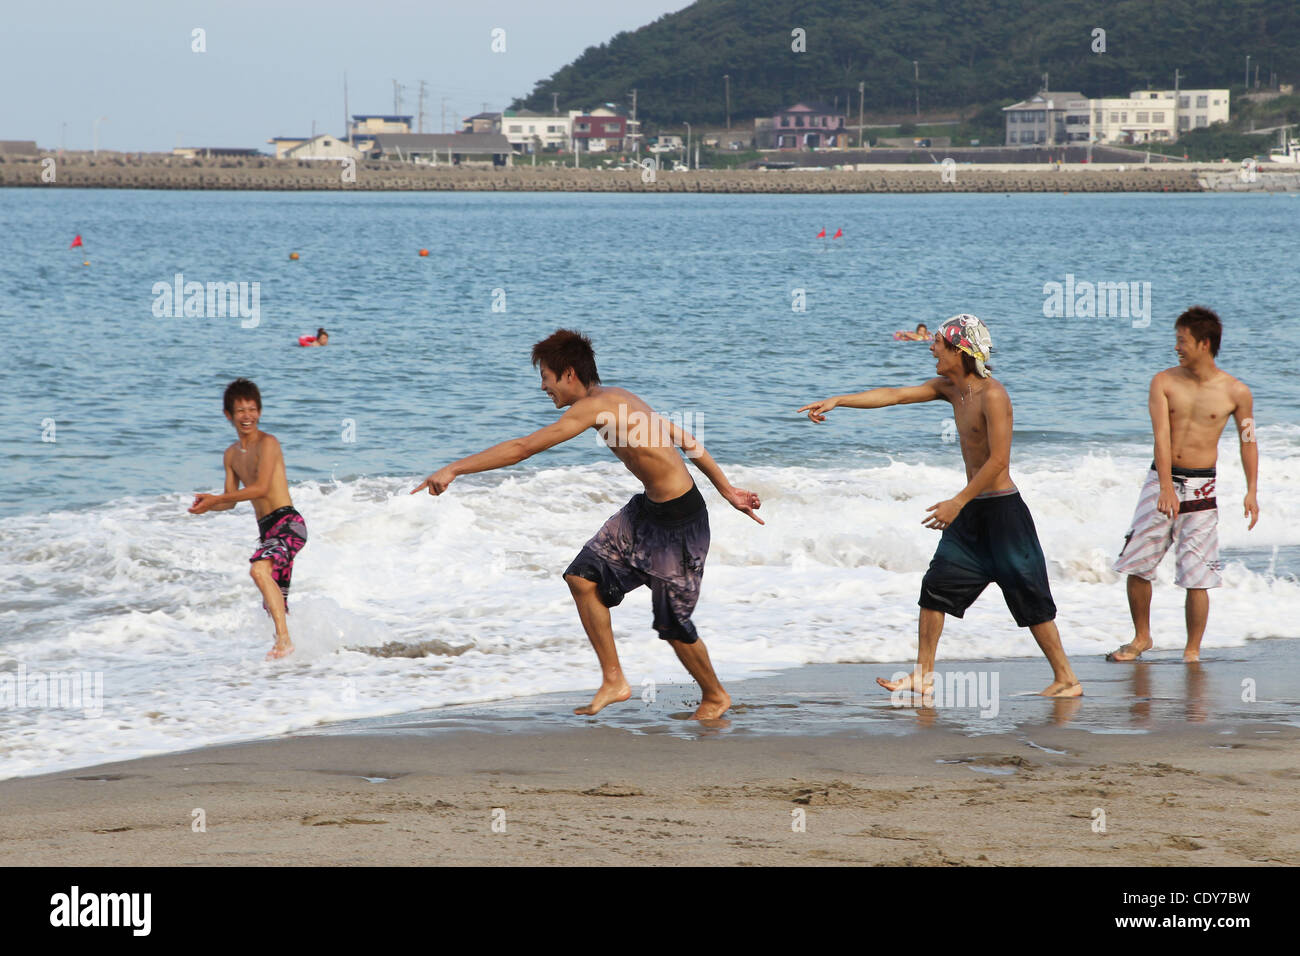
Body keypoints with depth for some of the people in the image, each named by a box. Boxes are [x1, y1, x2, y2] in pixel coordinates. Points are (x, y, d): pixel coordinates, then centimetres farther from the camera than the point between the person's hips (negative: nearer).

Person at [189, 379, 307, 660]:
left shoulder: (267, 444, -8)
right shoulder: (232, 455, 16)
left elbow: (261, 488, -19)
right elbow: (231, 500, 19)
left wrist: (215, 499, -17)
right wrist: (208, 505, -3)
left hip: (288, 523, -9)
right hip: (267, 530, 9)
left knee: (260, 569, -32)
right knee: (275, 601, 14)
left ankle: (284, 640, -36)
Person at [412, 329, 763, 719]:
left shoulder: (596, 406, -22)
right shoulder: (617, 398, 6)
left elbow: (524, 447, -26)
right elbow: (686, 441, 12)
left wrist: (455, 469, -24)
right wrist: (726, 489, 18)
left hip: (678, 519, -10)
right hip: (646, 509, 10)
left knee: (673, 622, 3)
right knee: (584, 578, 5)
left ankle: (716, 697, 26)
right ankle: (613, 681, 13)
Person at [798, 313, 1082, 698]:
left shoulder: (992, 395, -19)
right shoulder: (950, 388, 7)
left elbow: (998, 460, -23)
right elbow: (894, 395, 11)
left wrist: (957, 502, -23)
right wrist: (838, 401, 8)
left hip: (1001, 510, -9)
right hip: (971, 513, 9)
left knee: (1029, 598, -4)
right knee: (935, 587, 8)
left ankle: (1066, 679, 5)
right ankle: (923, 676, 14)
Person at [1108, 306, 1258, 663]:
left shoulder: (1235, 392, -4)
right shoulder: (1164, 382, -2)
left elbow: (1248, 440, 10)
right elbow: (1162, 435, -12)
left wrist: (1251, 491, 2)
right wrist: (1166, 487, -23)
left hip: (1201, 487, -2)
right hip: (1160, 481, 2)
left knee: (1197, 578, -4)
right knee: (1136, 566, 4)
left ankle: (1192, 650, 11)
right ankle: (1142, 637, 24)